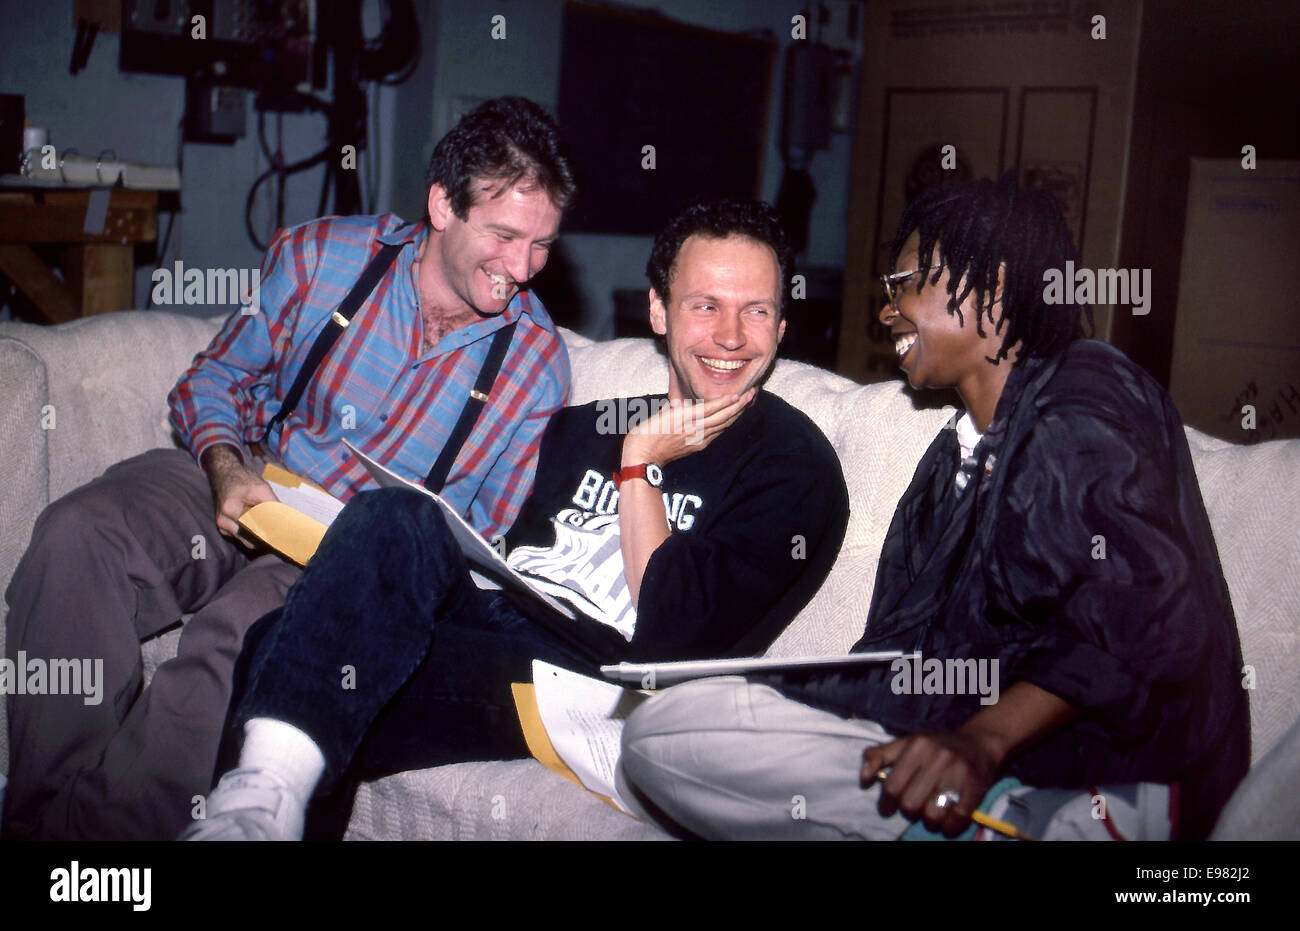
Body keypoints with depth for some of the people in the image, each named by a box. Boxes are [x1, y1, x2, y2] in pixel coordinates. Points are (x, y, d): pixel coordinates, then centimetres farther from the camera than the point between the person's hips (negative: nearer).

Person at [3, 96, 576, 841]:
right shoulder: (321, 256, -3)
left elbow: (493, 530, 3)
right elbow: (217, 378, 8)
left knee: (245, 633, -35)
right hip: (245, 491, 2)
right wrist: (226, 467, -13)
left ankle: (96, 821, -20)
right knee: (77, 536, -27)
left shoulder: (538, 361, -3)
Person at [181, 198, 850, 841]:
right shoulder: (587, 424, 23)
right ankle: (265, 801, -30)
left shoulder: (793, 469, 3)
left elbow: (671, 637, -9)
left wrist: (639, 462, -4)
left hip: (581, 678, -6)